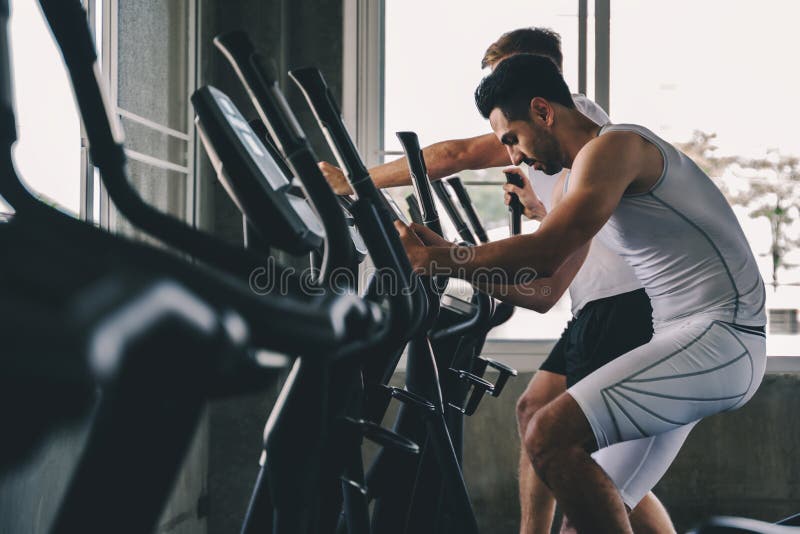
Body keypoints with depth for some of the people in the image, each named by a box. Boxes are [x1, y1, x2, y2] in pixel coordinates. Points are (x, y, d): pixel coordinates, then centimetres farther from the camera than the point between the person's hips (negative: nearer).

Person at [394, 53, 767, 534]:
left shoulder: (611, 146, -12)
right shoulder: (596, 161, 19)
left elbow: (543, 257, -24)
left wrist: (427, 258, -15)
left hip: (719, 339, -11)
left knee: (550, 438, -23)